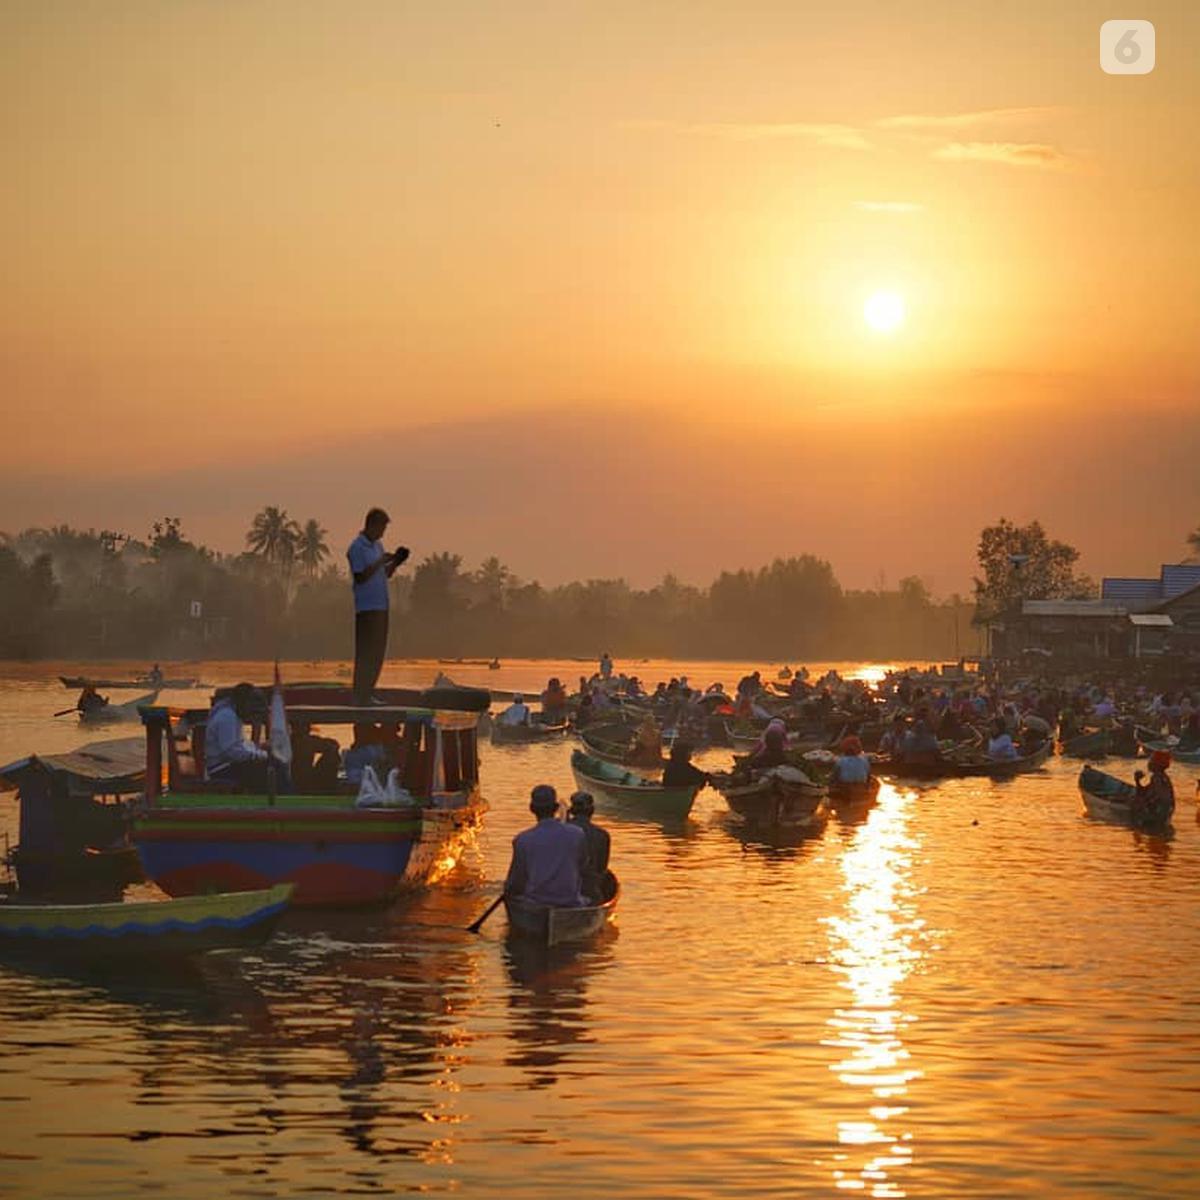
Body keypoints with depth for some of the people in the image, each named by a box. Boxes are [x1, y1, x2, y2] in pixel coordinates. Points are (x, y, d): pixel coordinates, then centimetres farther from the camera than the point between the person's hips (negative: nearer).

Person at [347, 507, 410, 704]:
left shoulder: (378, 546, 17)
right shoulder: (357, 547, -9)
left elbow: (386, 574, 20)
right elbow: (360, 577, -15)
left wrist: (395, 562, 2)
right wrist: (379, 562, -19)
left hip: (381, 606, 9)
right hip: (367, 607, -9)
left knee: (378, 652, 9)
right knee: (366, 652, -9)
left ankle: (368, 694, 15)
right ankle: (360, 696, -7)